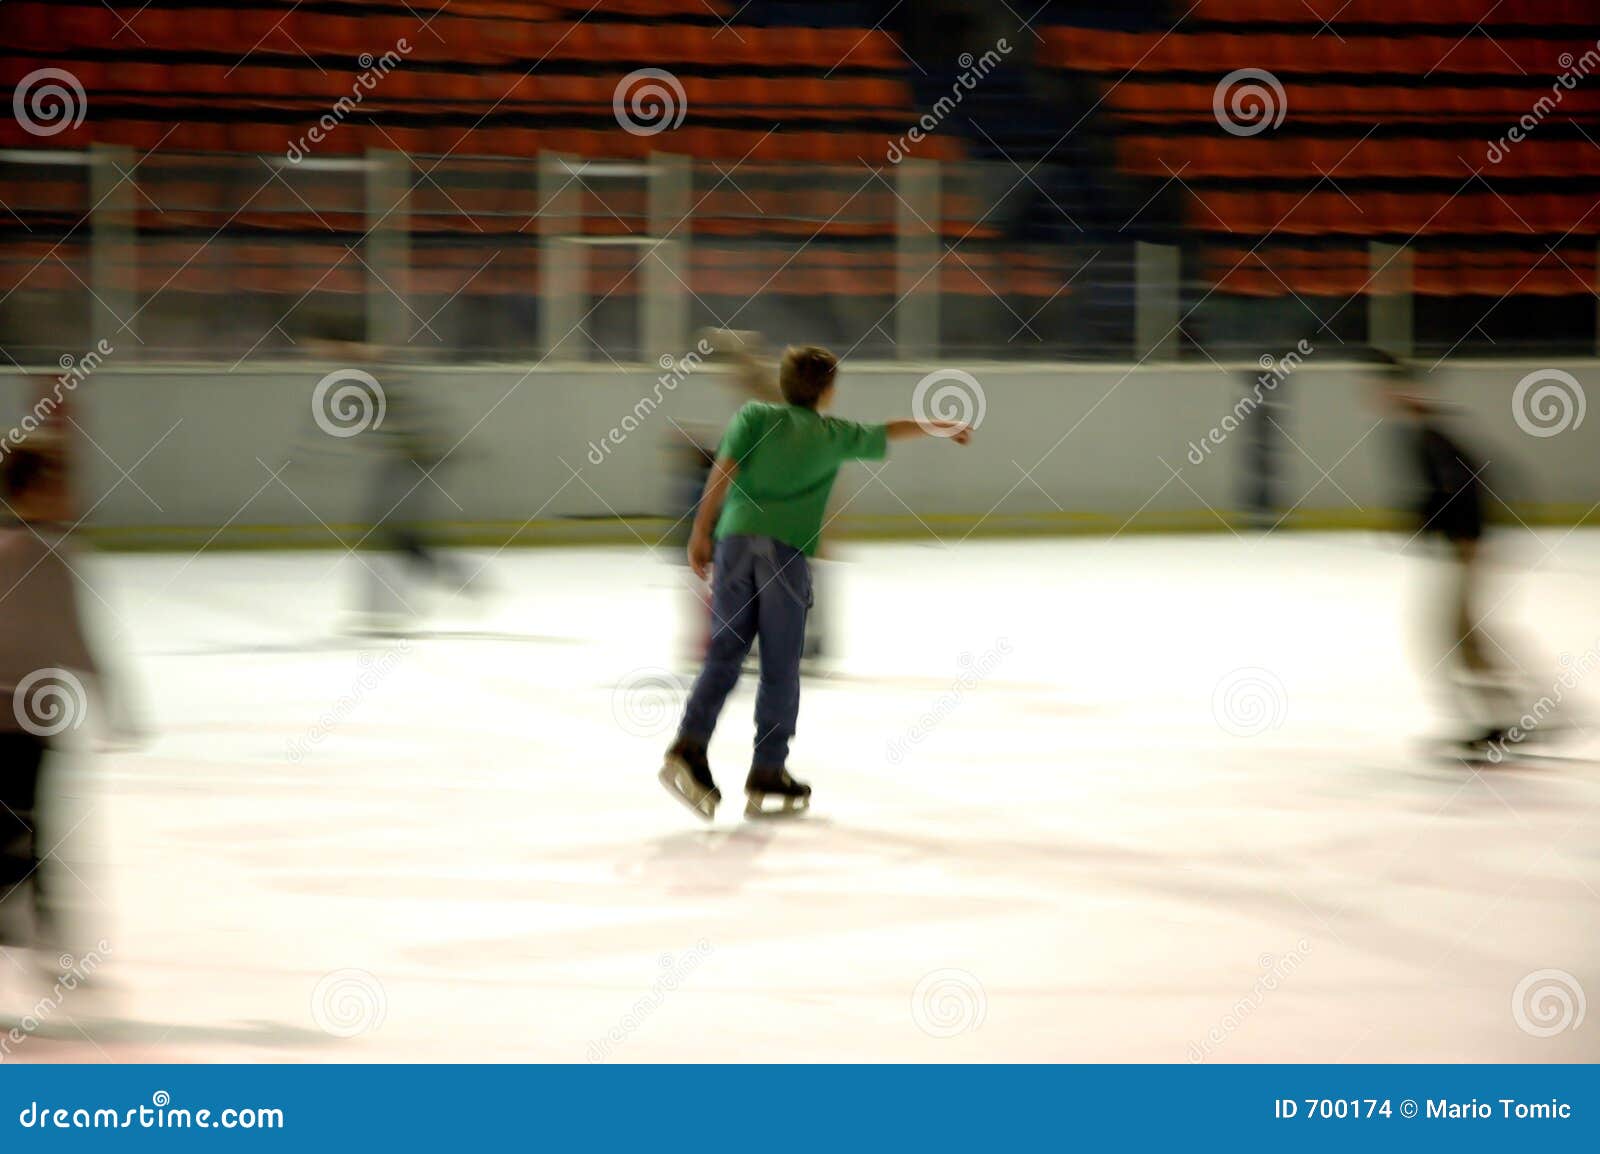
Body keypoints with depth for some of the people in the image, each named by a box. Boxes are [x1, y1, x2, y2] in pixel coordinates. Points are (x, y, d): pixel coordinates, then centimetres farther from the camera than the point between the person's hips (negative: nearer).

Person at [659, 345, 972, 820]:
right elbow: (892, 433, 32)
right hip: (786, 550, -2)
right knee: (780, 670, 6)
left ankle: (689, 747, -15)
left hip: (735, 538, 2)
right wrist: (942, 427, 50)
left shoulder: (754, 416, 14)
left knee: (724, 656, 3)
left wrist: (700, 531, -1)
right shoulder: (836, 435, 16)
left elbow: (725, 469, -1)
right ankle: (767, 774, 8)